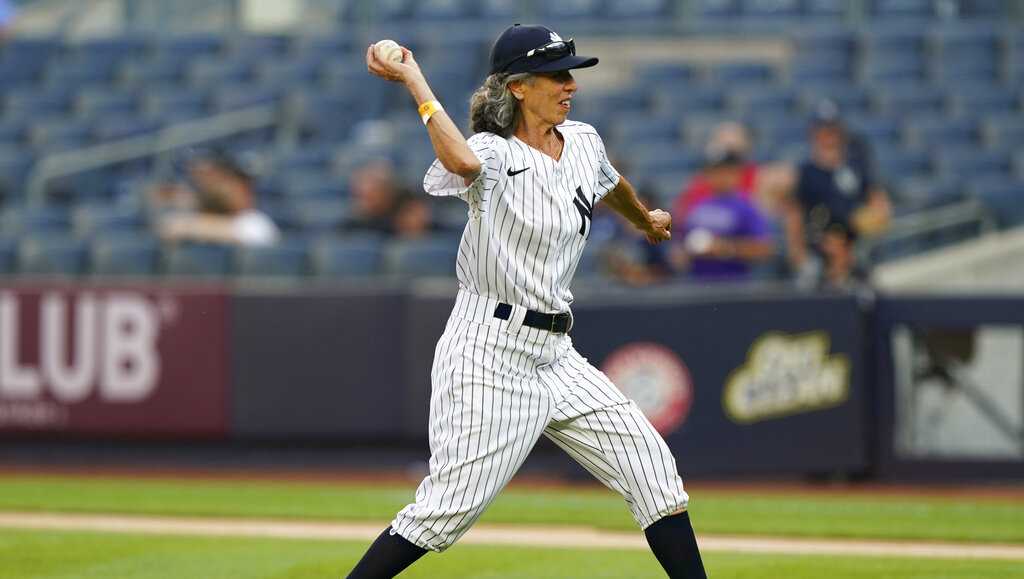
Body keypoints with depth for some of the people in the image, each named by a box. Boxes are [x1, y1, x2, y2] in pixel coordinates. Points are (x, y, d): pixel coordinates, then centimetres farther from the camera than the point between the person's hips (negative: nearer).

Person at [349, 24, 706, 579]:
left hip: (555, 355, 7)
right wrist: (415, 81, -33)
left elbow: (611, 184, 32)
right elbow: (462, 162, -39)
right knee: (448, 507, -10)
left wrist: (646, 219, 51)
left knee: (652, 466, 1)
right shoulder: (495, 155, -13)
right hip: (488, 352, -7)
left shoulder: (583, 143, 8)